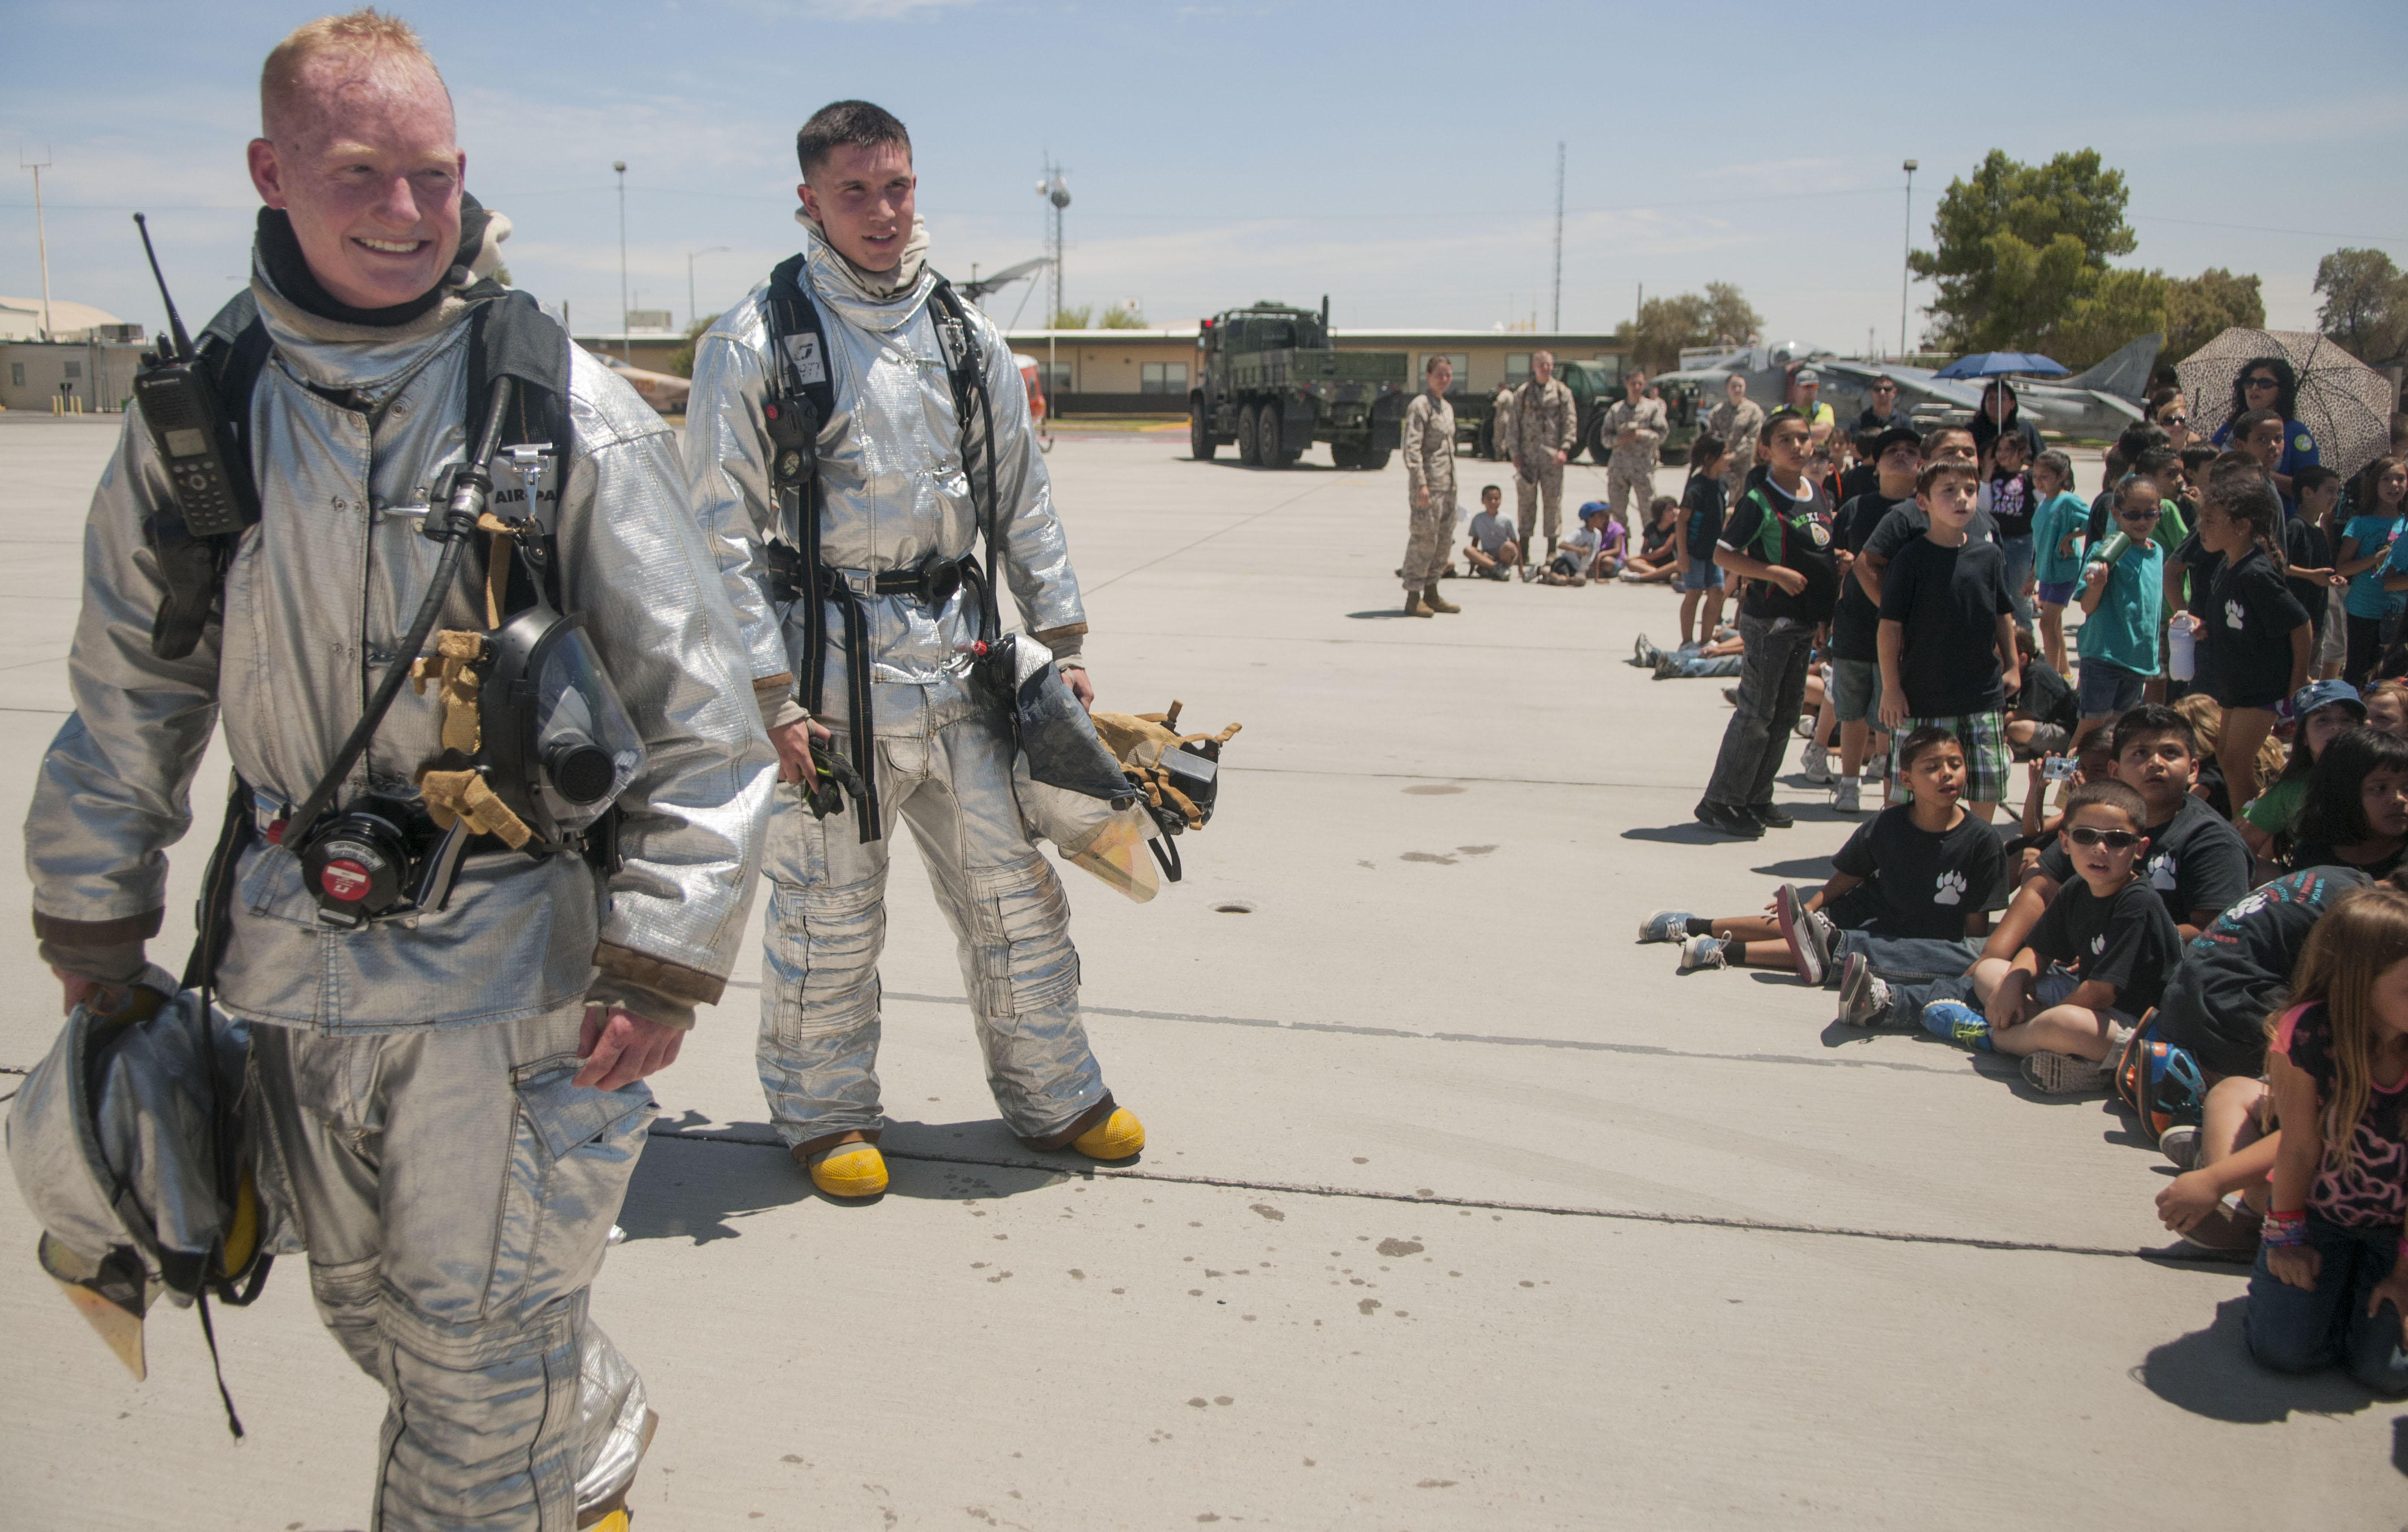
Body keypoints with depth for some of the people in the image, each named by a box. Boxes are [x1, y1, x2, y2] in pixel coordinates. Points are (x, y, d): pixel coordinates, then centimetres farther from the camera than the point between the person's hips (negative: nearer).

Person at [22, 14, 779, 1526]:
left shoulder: (562, 405, -9)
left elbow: (700, 707, -9)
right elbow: (127, 703, 13)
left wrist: (664, 961, -13)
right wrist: (94, 931, 13)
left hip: (508, 956, -5)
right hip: (294, 957, 5)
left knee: (481, 1358, 2)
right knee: (370, 1307, 21)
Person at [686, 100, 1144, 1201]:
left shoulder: (965, 335, 10)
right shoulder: (755, 341, -5)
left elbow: (1024, 498, 16)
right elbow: (725, 531, -7)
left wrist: (1061, 639, 11)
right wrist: (771, 694, -13)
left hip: (959, 655, 5)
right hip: (829, 662, -4)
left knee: (1013, 884, 10)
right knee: (829, 907, 5)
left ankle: (1052, 1096, 26)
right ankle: (824, 1113, 25)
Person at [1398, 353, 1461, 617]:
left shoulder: (1447, 408, 17)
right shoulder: (1419, 406, -10)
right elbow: (1412, 448, -16)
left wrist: (1452, 484, 19)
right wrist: (1421, 484, -21)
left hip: (1446, 484, 9)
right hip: (1427, 482, -9)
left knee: (1443, 537, 11)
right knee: (1424, 538, -8)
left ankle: (1431, 594, 20)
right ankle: (1413, 598, -2)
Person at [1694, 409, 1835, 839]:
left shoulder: (1815, 494, 10)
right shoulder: (1759, 500, -13)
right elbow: (1723, 554, -17)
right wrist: (1777, 573, -21)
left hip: (1804, 621, 8)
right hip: (1768, 619, -8)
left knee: (1786, 711, 12)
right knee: (1757, 712, -7)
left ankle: (1757, 798, 22)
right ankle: (1719, 801, 1)